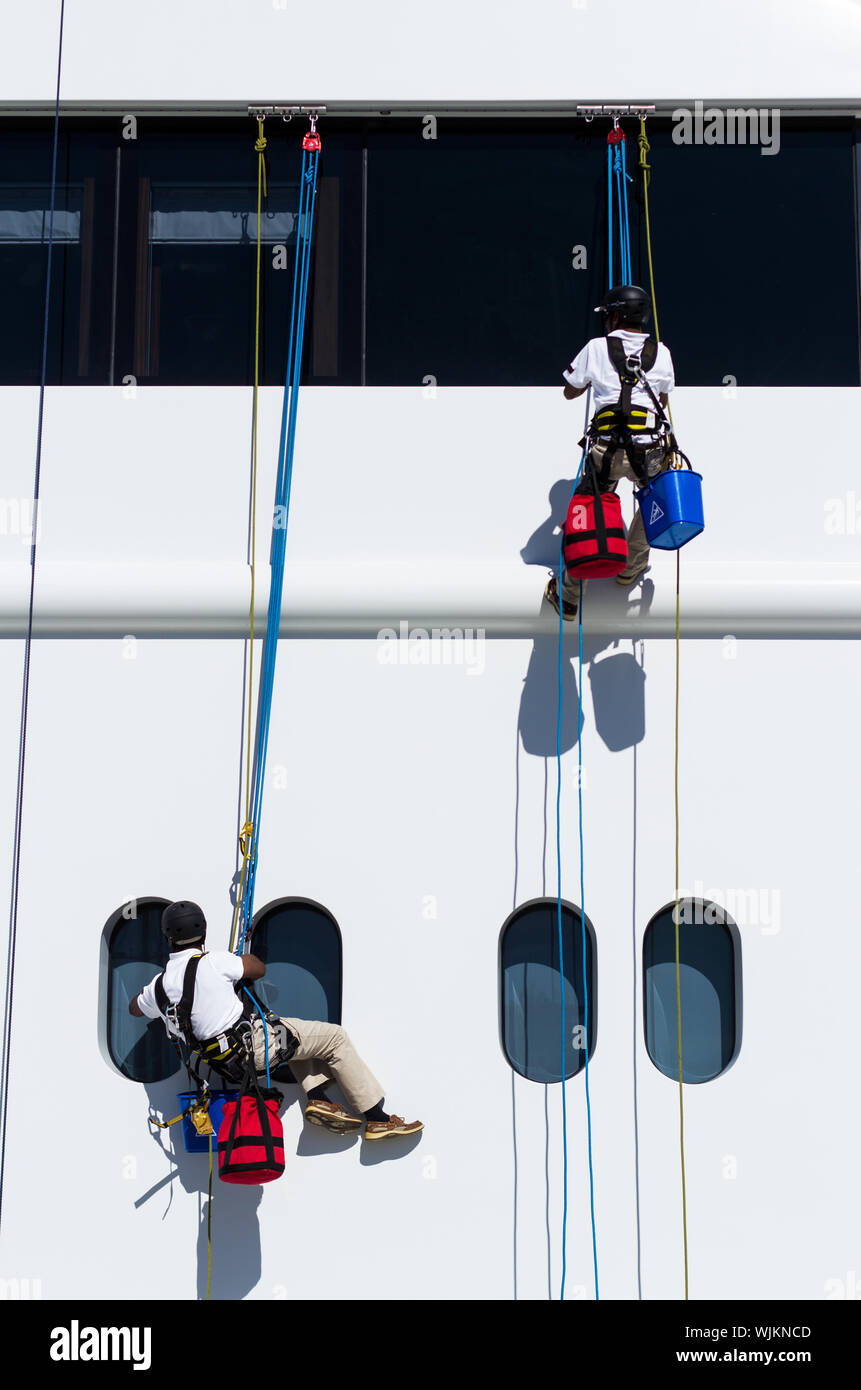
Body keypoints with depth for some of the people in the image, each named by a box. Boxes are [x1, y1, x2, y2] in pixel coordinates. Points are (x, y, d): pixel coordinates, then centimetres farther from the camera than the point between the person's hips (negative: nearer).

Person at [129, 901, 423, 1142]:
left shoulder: (159, 986, 0)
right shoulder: (211, 962, -19)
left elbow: (134, 1008, 22)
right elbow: (259, 969, -3)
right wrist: (236, 959, 17)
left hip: (227, 1062, 8)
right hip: (254, 1043, -8)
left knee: (297, 1035, 31)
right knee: (335, 1037, 6)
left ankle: (315, 1097, 12)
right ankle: (377, 1119, 8)